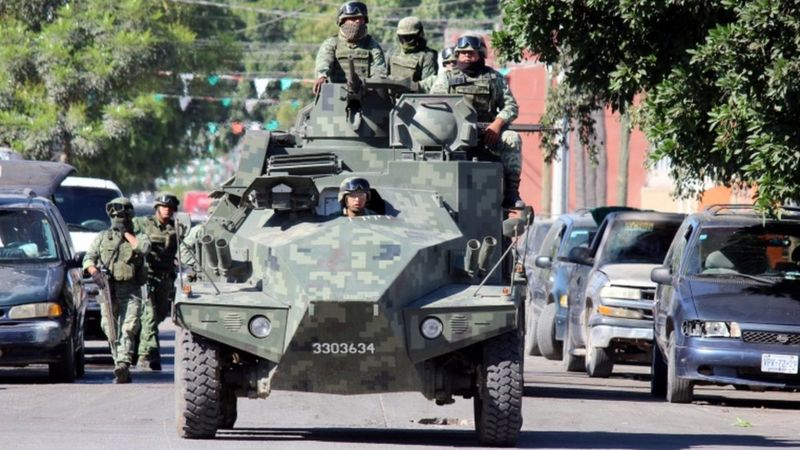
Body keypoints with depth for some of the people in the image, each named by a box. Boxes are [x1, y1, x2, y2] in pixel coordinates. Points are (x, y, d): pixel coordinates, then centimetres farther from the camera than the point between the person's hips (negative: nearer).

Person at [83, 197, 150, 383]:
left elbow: (143, 247, -14)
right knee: (111, 330, 2)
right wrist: (95, 274, -13)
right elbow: (88, 258, 7)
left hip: (131, 291, -3)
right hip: (108, 289, 3)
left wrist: (126, 233, -4)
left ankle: (122, 366, -26)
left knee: (128, 329, -16)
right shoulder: (102, 237, 16)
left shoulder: (138, 236, 10)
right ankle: (122, 368, 10)